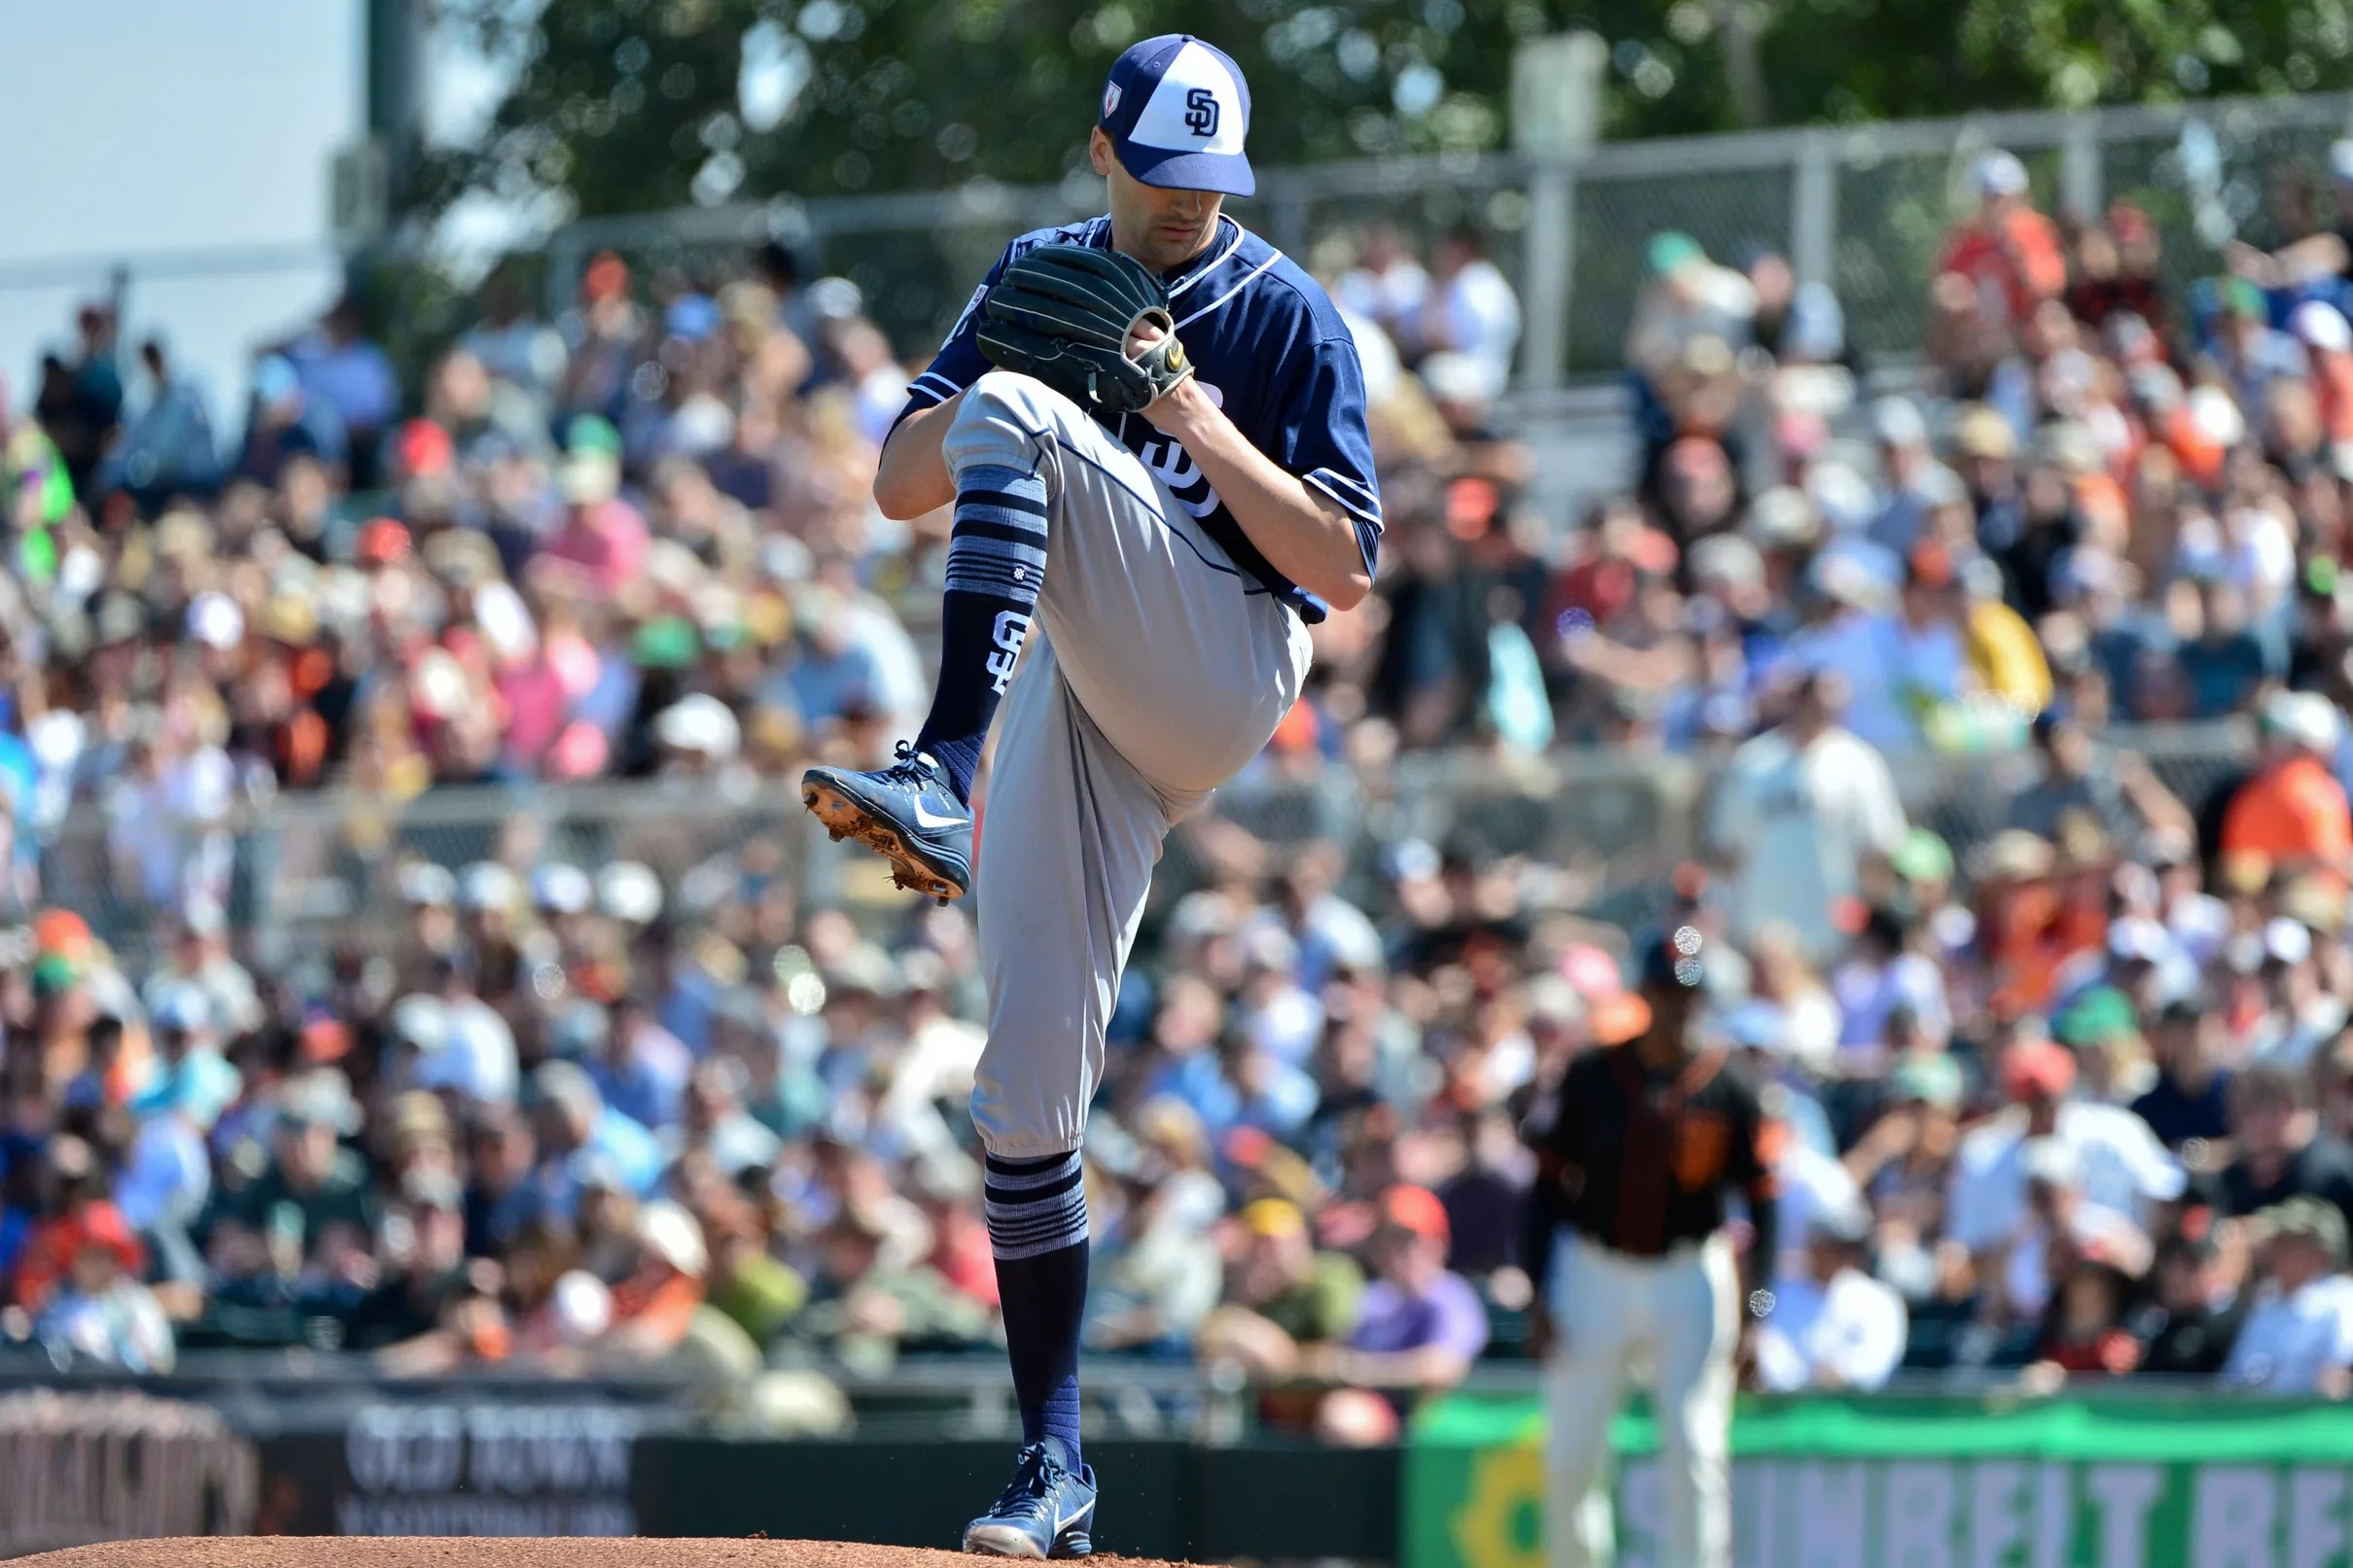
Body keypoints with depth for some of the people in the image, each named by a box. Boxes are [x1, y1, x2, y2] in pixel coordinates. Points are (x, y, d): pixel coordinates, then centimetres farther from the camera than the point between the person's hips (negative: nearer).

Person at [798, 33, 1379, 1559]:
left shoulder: (1283, 313, 0)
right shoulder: (1042, 278, 16)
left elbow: (1344, 572, -6)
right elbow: (902, 485, 11)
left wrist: (1200, 422, -16)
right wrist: (1010, 369, -7)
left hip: (1225, 667, -5)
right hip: (1083, 701, 5)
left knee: (1016, 418, -27)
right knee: (1030, 1078, -3)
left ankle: (940, 784, -43)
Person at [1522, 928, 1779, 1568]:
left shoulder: (1727, 1091, -1)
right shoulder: (1592, 1077, 0)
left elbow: (1761, 1201, 0)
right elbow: (1550, 1186, 3)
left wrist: (1753, 1299, -11)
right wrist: (1540, 1293, -3)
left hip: (1690, 1281, -1)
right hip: (1596, 1275, 1)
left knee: (1695, 1450, -8)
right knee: (1570, 1455, 5)